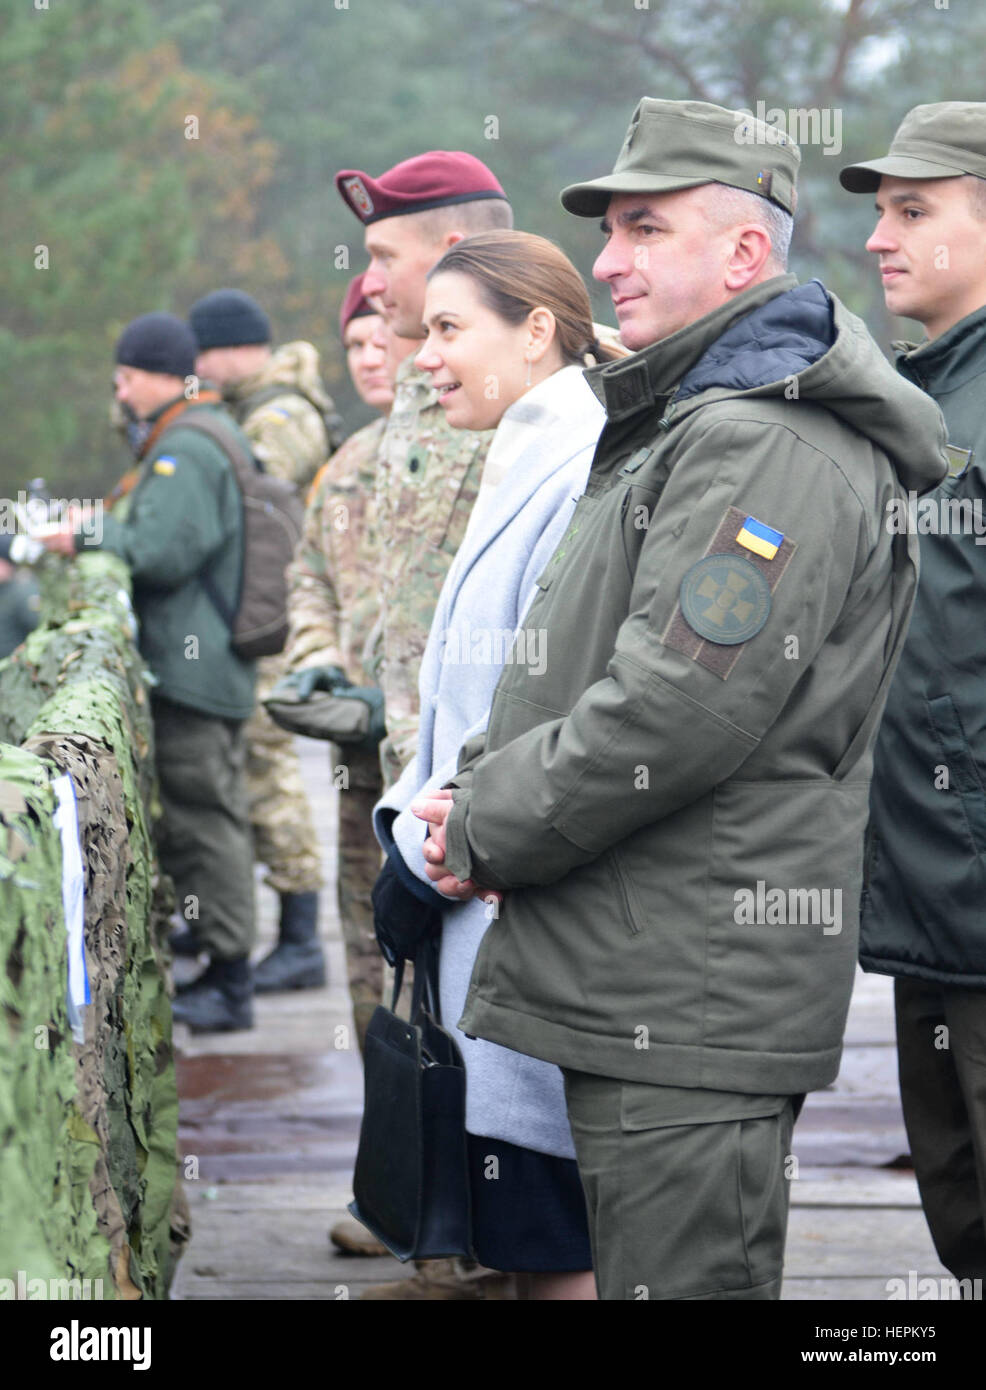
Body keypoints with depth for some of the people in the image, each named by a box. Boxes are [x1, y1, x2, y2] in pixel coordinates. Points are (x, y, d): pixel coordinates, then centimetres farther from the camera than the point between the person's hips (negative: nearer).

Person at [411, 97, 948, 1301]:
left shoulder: (768, 444, -15)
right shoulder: (676, 424, 21)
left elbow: (680, 709, -23)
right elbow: (579, 670, 27)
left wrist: (484, 830, -11)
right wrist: (474, 789, 8)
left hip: (693, 1007, -11)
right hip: (635, 991, 11)